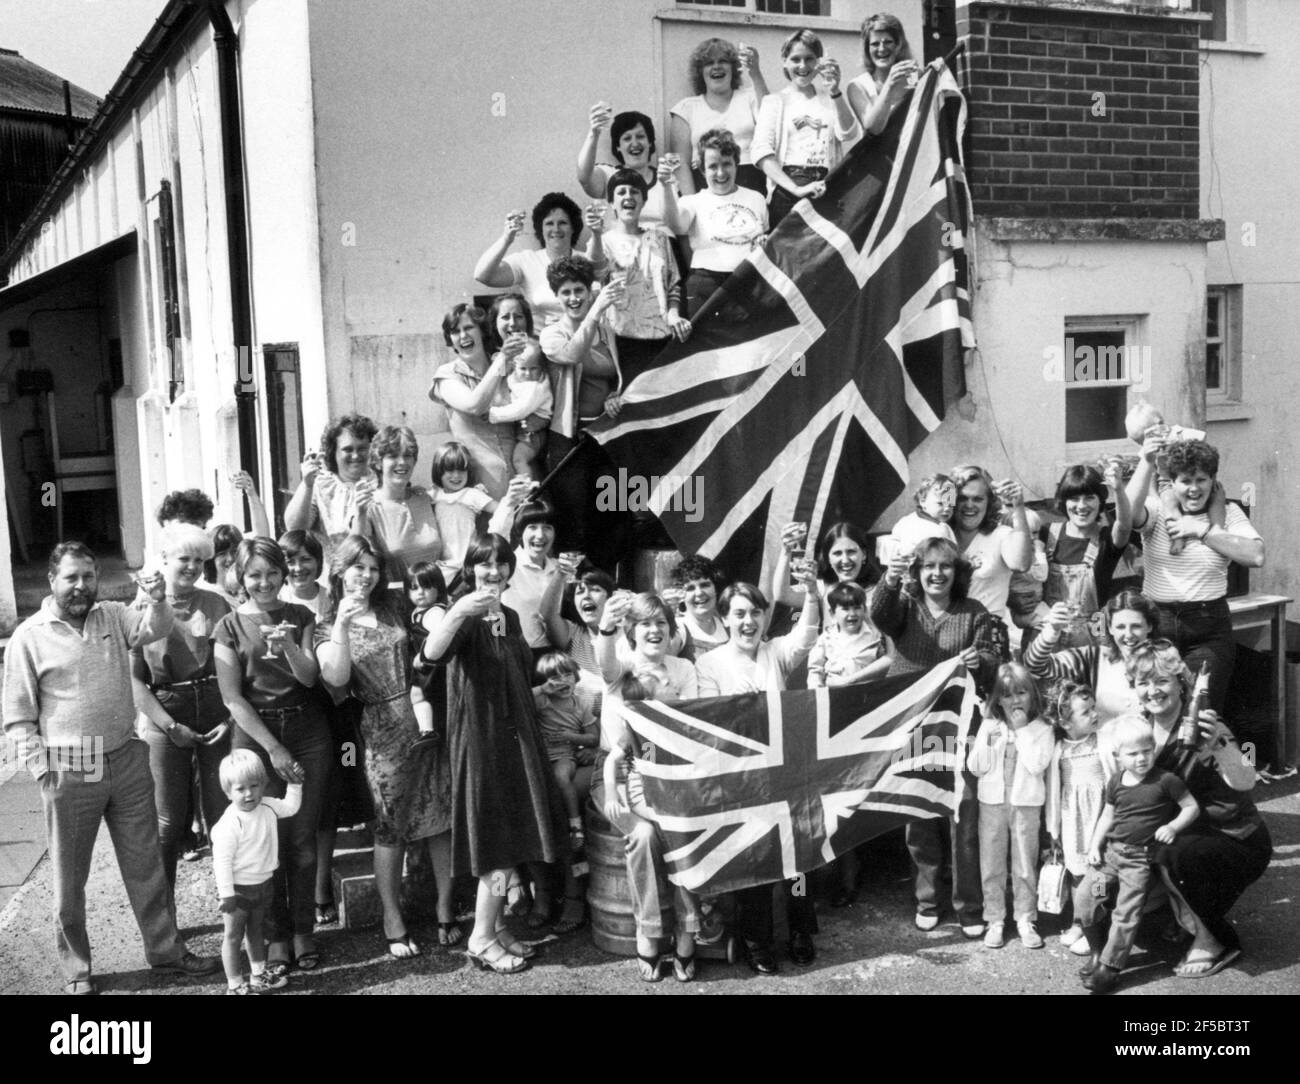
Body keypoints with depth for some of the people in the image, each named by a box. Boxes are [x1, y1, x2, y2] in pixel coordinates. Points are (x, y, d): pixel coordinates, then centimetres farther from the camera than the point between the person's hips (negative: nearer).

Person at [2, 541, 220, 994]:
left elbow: (155, 629, -12)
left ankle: (165, 949, 24)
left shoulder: (113, 617, 6)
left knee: (146, 864, 12)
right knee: (70, 877, 9)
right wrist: (42, 770, -10)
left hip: (126, 761, 3)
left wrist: (156, 602, -34)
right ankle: (76, 969, 23)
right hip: (68, 773, -3)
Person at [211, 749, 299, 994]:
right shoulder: (230, 824, -27)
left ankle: (259, 976, 36)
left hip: (262, 884, 8)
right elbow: (222, 861, -25)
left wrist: (294, 783, 2)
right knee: (233, 936, 6)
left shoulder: (267, 807, -5)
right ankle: (235, 986, 15)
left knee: (255, 931, 23)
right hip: (238, 888, -8)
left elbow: (291, 806, 14)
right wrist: (227, 895, -23)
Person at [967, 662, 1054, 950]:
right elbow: (975, 767, -2)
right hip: (992, 800, 2)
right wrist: (985, 740, -16)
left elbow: (1037, 765, -17)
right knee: (991, 864, 7)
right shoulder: (989, 726, 2)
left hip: (1026, 804, -2)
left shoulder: (1041, 729, -2)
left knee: (1026, 865, 6)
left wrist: (1022, 730, -15)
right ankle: (995, 920, 17)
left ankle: (1025, 920, 18)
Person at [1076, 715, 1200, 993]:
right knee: (1087, 897, -1)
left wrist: (1173, 826, -16)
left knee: (1125, 913, -8)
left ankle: (1110, 968, 1)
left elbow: (1192, 808, 0)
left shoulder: (1165, 780, -8)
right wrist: (1095, 845, 7)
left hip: (1141, 858, -5)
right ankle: (1098, 954, 19)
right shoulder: (1116, 782, 6)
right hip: (1112, 852, 5)